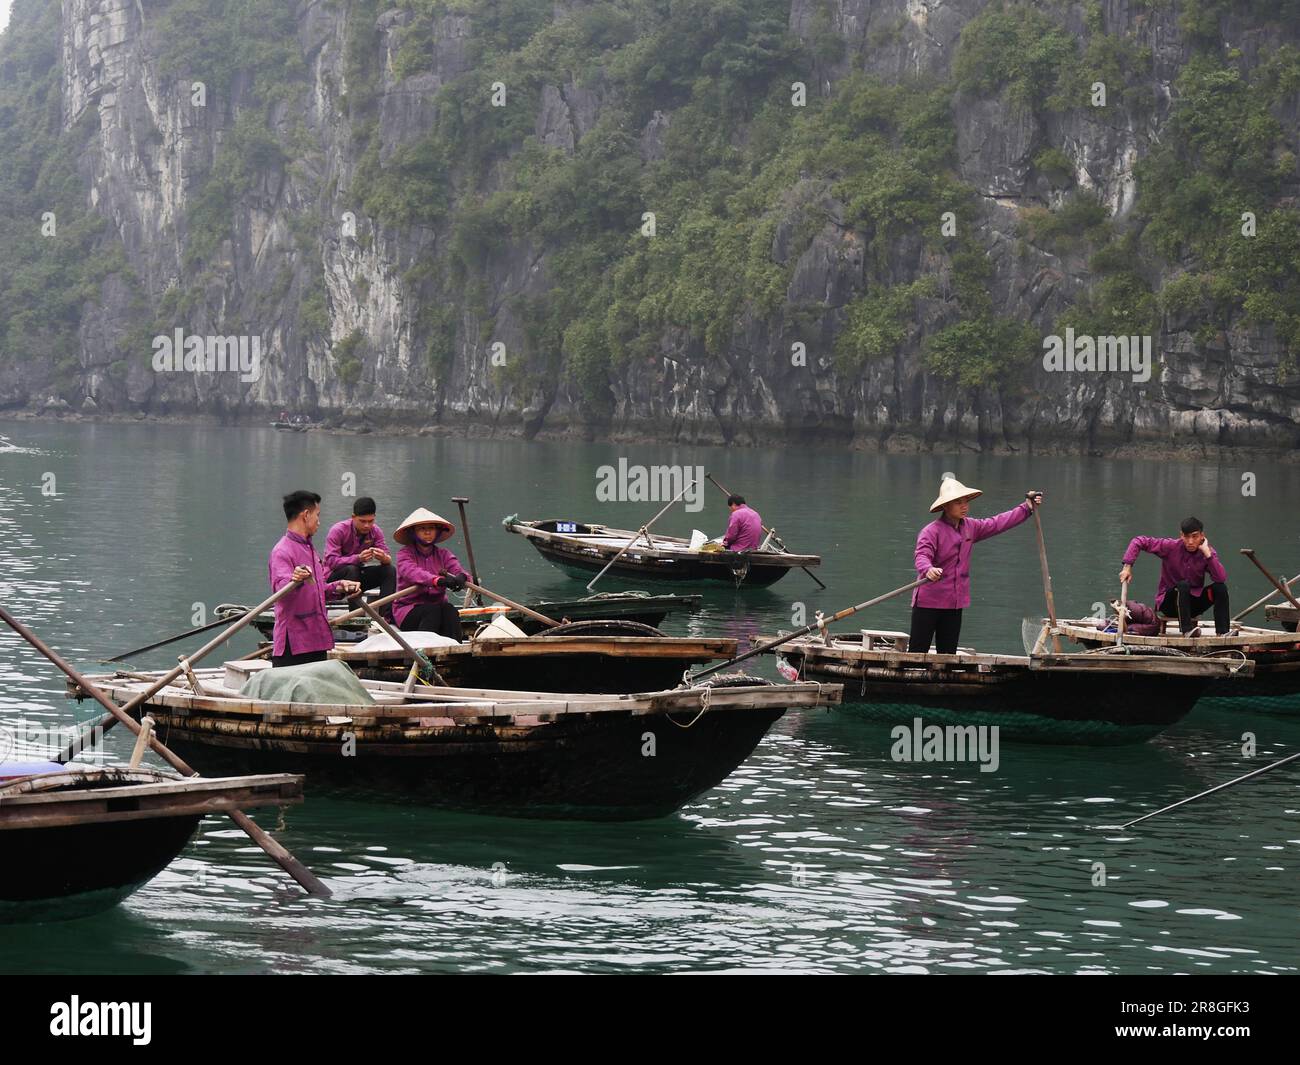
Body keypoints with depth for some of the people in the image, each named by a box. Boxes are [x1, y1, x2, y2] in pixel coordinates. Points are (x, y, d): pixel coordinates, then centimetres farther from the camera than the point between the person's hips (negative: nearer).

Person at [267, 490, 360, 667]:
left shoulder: (309, 549, 22)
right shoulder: (282, 551, -11)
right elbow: (281, 589, -28)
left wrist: (339, 586, 15)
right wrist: (295, 580, -49)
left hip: (316, 641, 10)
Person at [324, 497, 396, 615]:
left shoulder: (376, 531, -5)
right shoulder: (338, 531, -20)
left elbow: (388, 559, -9)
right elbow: (331, 561, -28)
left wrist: (384, 558, -36)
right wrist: (357, 558, -43)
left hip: (358, 576, 5)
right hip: (335, 576, -5)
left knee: (390, 570, -16)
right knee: (351, 569, -35)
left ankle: (386, 616, -24)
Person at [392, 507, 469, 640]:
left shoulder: (443, 554, 12)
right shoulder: (405, 554, -2)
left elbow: (457, 569, -9)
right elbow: (412, 572, -25)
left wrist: (461, 577, -37)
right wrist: (437, 580, -45)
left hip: (438, 605, 3)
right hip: (407, 610, -3)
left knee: (449, 609, -29)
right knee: (433, 610, -33)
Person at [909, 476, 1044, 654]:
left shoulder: (970, 527, 9)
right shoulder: (931, 531, -13)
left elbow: (997, 523, 18)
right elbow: (922, 556, -26)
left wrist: (1027, 508, 17)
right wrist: (928, 569, -49)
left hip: (954, 603, 7)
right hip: (928, 601, -7)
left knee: (948, 654, 8)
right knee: (917, 653, -5)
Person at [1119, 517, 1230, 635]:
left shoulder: (1208, 552, -8)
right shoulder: (1171, 546, -13)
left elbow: (1221, 578, -23)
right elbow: (1138, 541, -10)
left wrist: (1207, 554, -27)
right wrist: (1127, 567, -18)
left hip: (1193, 602, 3)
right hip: (1169, 602, -3)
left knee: (1220, 587, -21)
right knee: (1183, 585, -34)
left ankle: (1223, 632, -30)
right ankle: (1186, 630, -40)